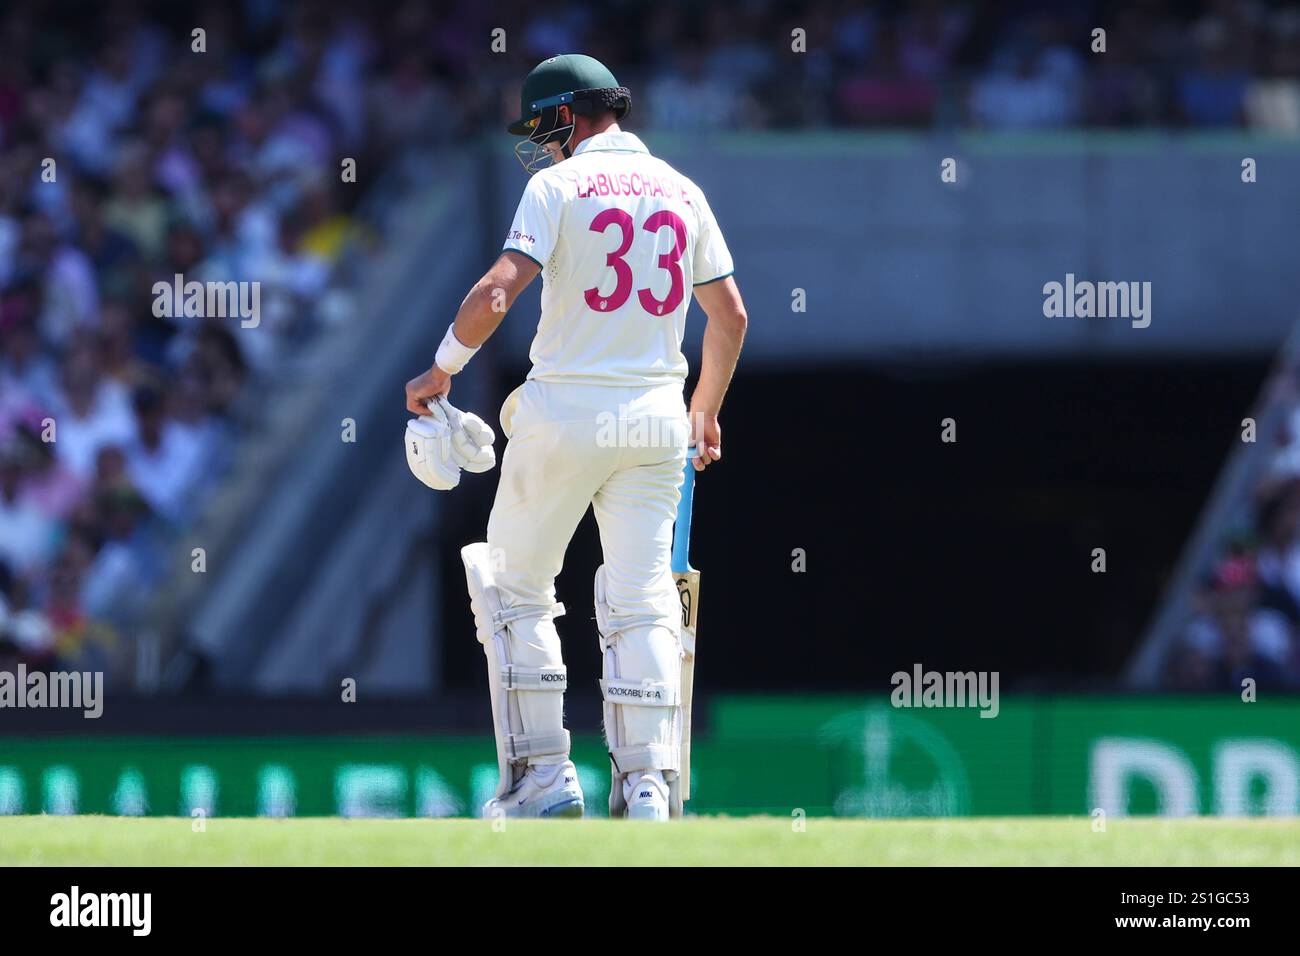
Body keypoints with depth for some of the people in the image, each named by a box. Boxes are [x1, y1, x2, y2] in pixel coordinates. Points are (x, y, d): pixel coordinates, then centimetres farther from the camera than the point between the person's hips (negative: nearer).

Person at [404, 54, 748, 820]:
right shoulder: (682, 191, 10)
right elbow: (730, 314, 13)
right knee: (642, 602, 5)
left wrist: (441, 370, -3)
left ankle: (543, 773, 3)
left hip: (566, 412, -4)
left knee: (515, 585, 9)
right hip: (657, 418, 4)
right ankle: (646, 786, -3)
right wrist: (705, 412, 25)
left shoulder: (560, 185, -6)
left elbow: (498, 291, -16)